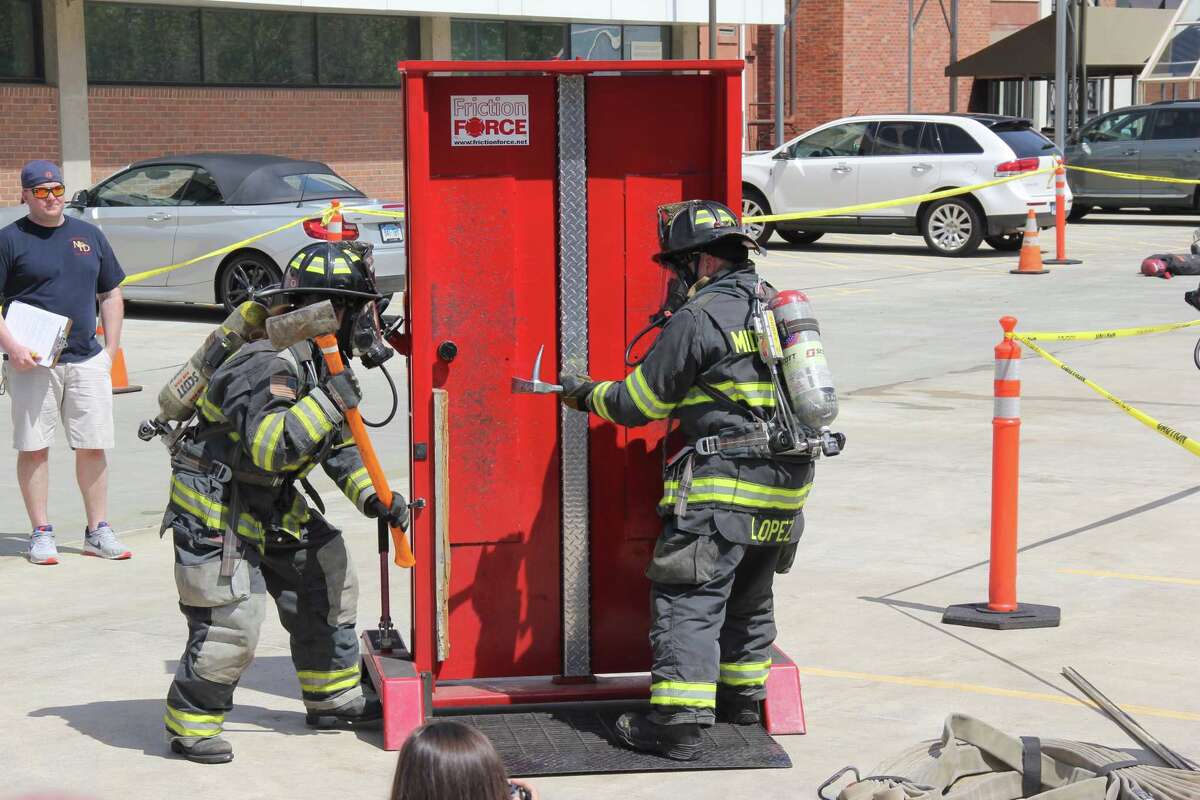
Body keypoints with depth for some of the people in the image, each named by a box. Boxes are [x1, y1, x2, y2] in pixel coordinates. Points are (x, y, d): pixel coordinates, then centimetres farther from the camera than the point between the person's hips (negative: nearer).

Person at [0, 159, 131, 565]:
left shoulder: (89, 235, 13)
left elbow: (111, 293, 19)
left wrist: (110, 349, 10)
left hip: (87, 360, 4)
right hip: (33, 362, -4)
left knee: (93, 447, 4)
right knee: (34, 448, 0)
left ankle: (97, 531, 13)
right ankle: (41, 533, 9)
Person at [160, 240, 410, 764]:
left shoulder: (322, 363, 6)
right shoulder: (269, 366, -26)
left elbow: (338, 445, 14)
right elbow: (268, 446, -37)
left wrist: (372, 496, 1)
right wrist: (329, 401, -37)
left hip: (268, 505, 10)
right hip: (214, 509, -10)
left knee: (325, 579, 13)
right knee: (230, 622, -13)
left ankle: (333, 699, 27)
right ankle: (189, 726, 4)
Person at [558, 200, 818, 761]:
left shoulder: (698, 319, -12)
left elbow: (639, 402, -6)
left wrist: (586, 394, 12)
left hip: (724, 487, -8)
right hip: (786, 485, 8)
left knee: (688, 599, -6)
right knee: (749, 596, 23)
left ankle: (676, 722, -9)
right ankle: (743, 695, 35)